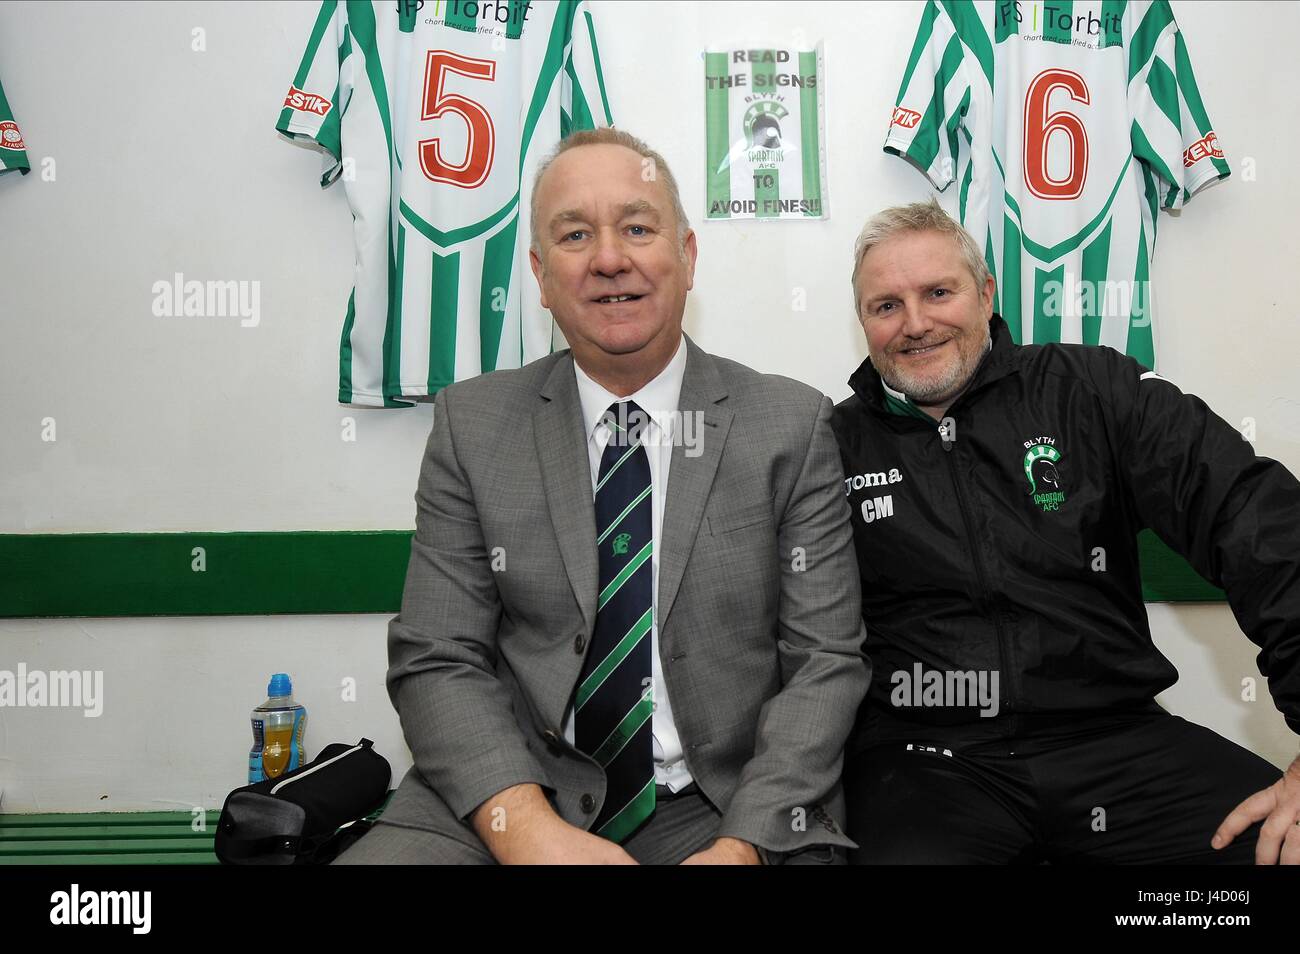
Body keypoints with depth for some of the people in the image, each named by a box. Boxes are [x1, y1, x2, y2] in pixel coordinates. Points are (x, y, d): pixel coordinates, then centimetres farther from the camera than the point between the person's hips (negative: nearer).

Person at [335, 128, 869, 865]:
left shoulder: (793, 426, -1)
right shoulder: (472, 425, 2)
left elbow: (826, 662, -3)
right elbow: (437, 662, -1)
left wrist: (741, 845, -16)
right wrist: (528, 828, -17)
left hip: (721, 808, 1)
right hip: (506, 803, 0)